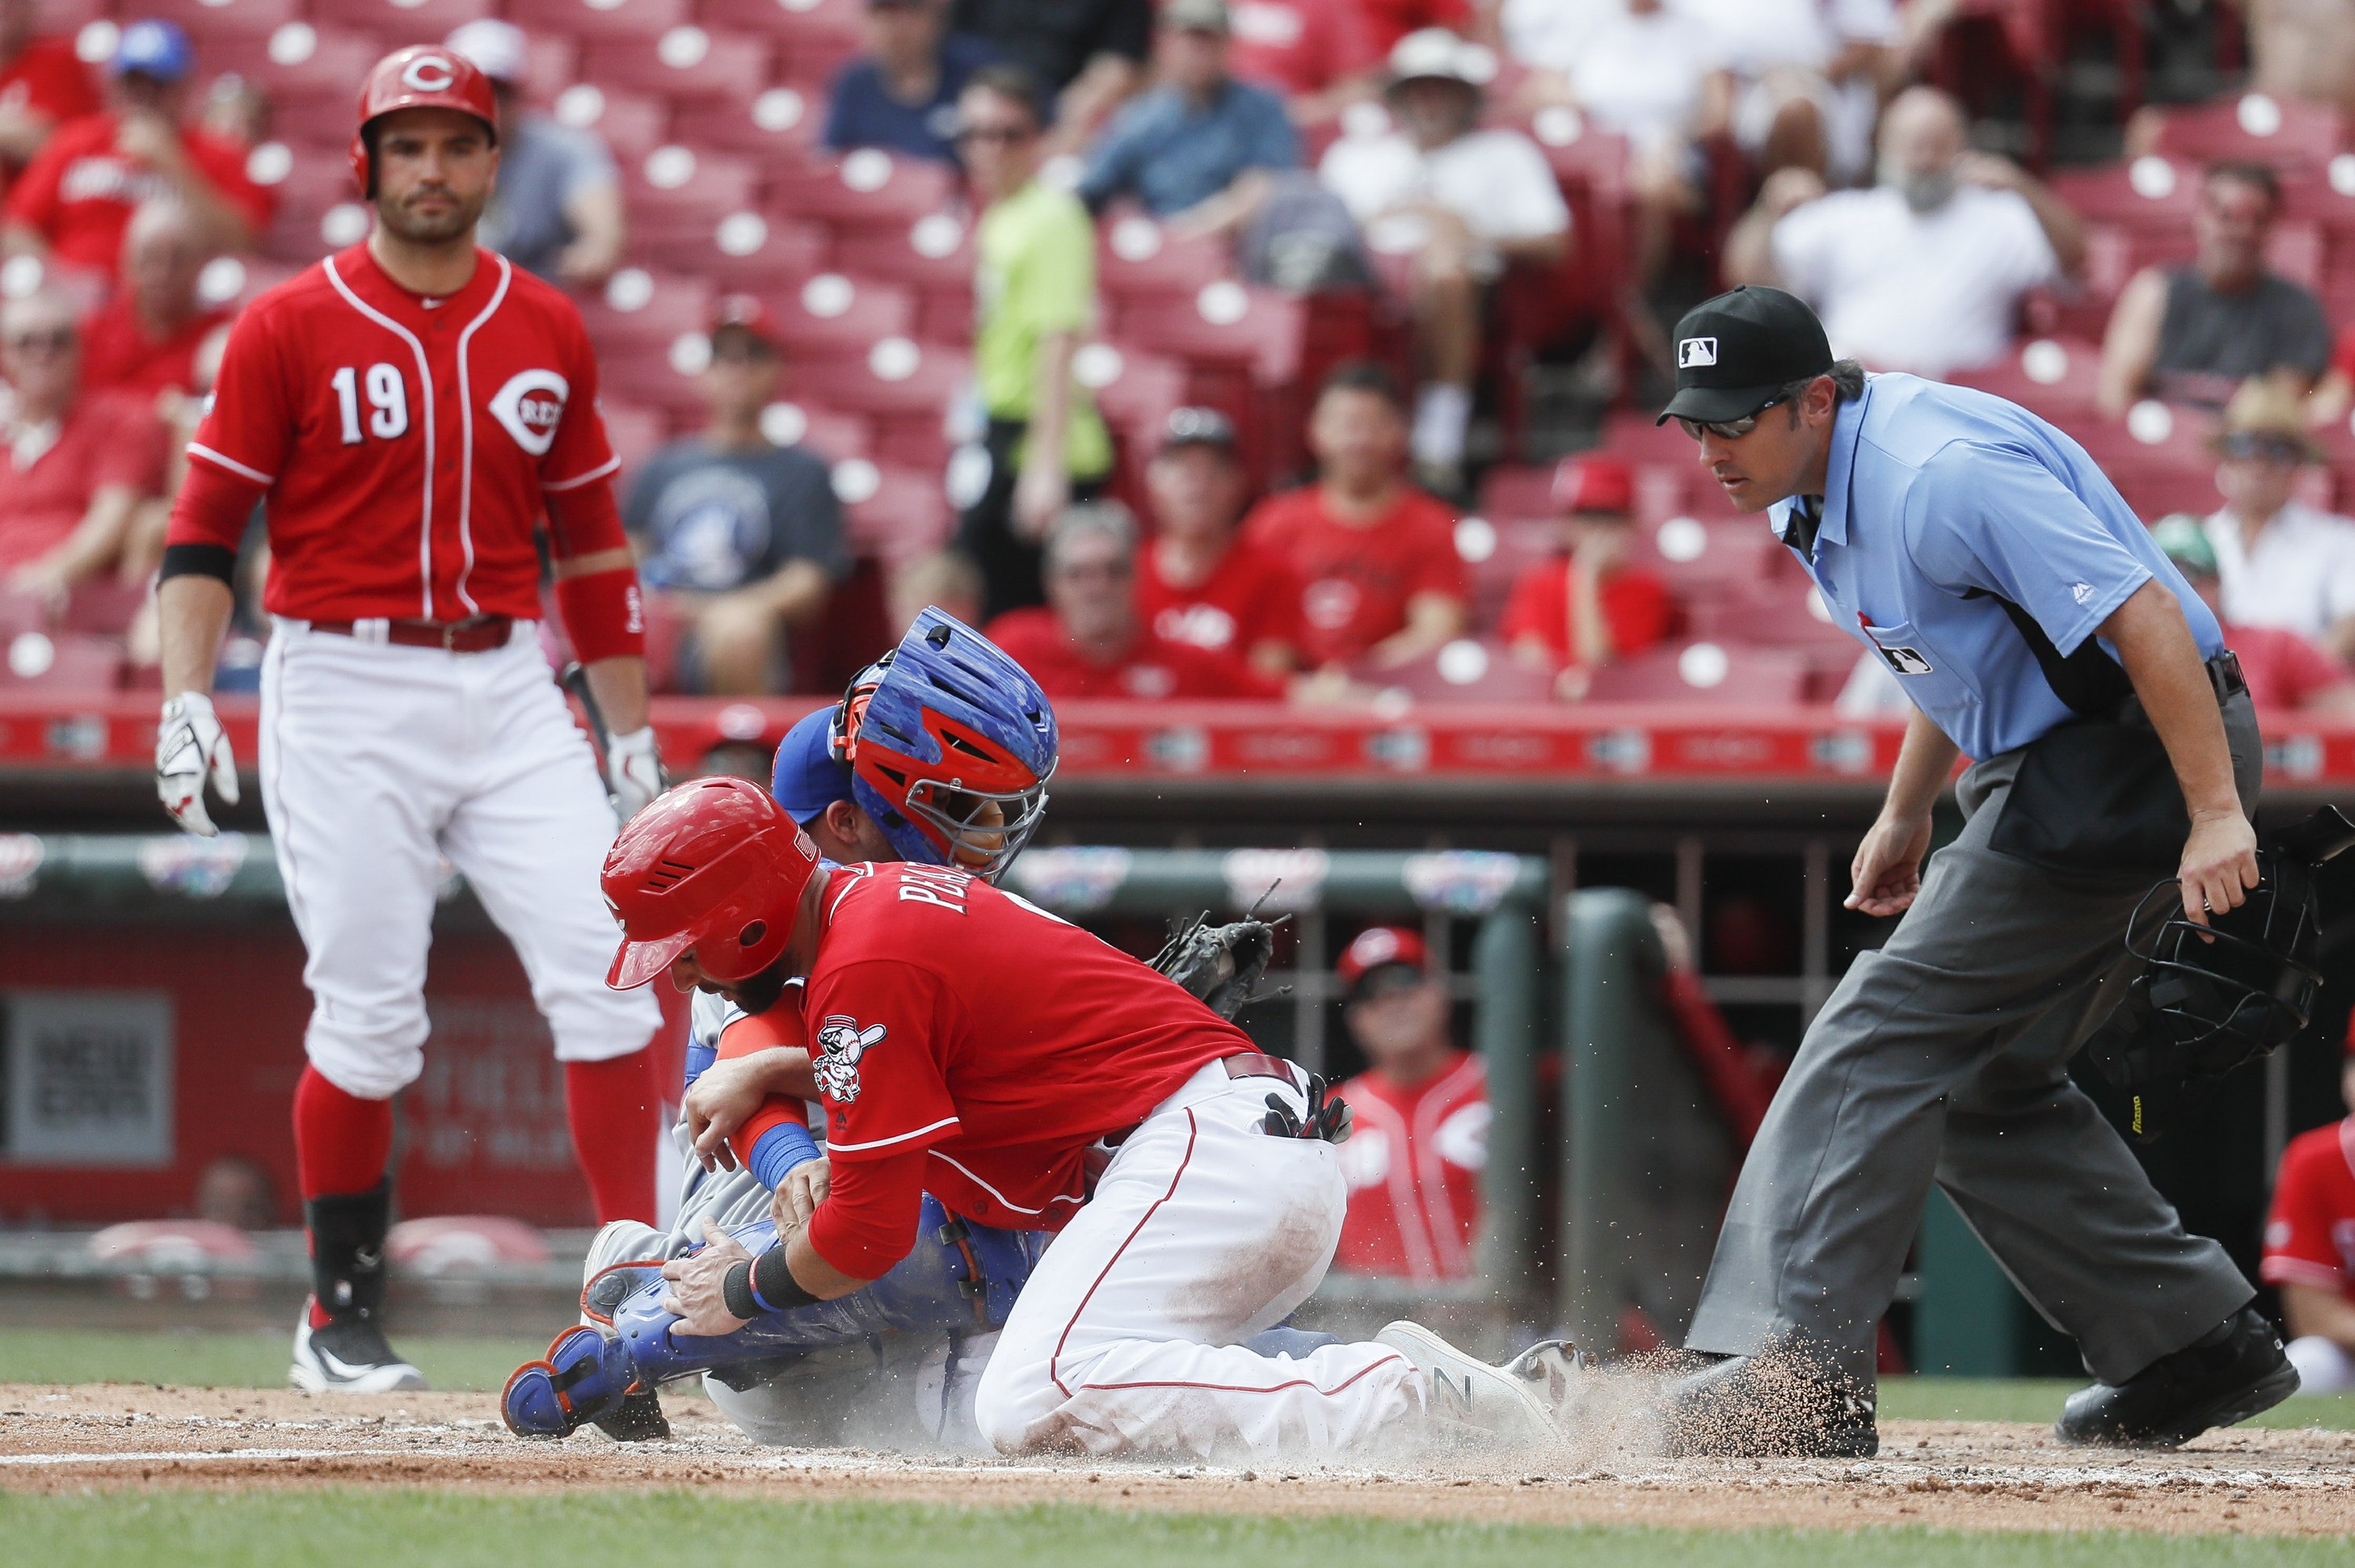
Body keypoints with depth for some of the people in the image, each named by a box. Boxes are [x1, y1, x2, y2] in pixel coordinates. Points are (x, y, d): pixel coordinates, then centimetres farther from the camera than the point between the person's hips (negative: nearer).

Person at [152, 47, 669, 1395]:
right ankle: (343, 1318, 10)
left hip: (512, 693, 3)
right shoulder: (288, 330, -1)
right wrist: (187, 702, -13)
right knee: (370, 1016, -4)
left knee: (606, 969, -10)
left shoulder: (550, 332, 10)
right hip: (343, 695, -3)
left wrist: (633, 734, 12)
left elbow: (592, 544, 15)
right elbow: (208, 530, -1)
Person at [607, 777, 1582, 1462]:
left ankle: (1405, 1401, -26)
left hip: (1203, 1150, -11)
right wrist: (770, 1074, 27)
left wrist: (743, 1290, 10)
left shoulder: (862, 968, -10)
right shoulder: (881, 896, 21)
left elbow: (868, 1236, -9)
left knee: (1033, 1408, -25)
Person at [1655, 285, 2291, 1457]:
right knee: (1985, 1084, 13)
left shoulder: (1939, 479, -25)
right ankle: (2197, 1347, 18)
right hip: (2047, 775, 11)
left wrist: (2216, 815, -31)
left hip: (2126, 761, -11)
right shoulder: (1816, 491, 7)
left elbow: (2143, 615, -28)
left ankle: (1797, 1372, -17)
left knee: (1887, 1034, -13)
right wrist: (1904, 816, 22)